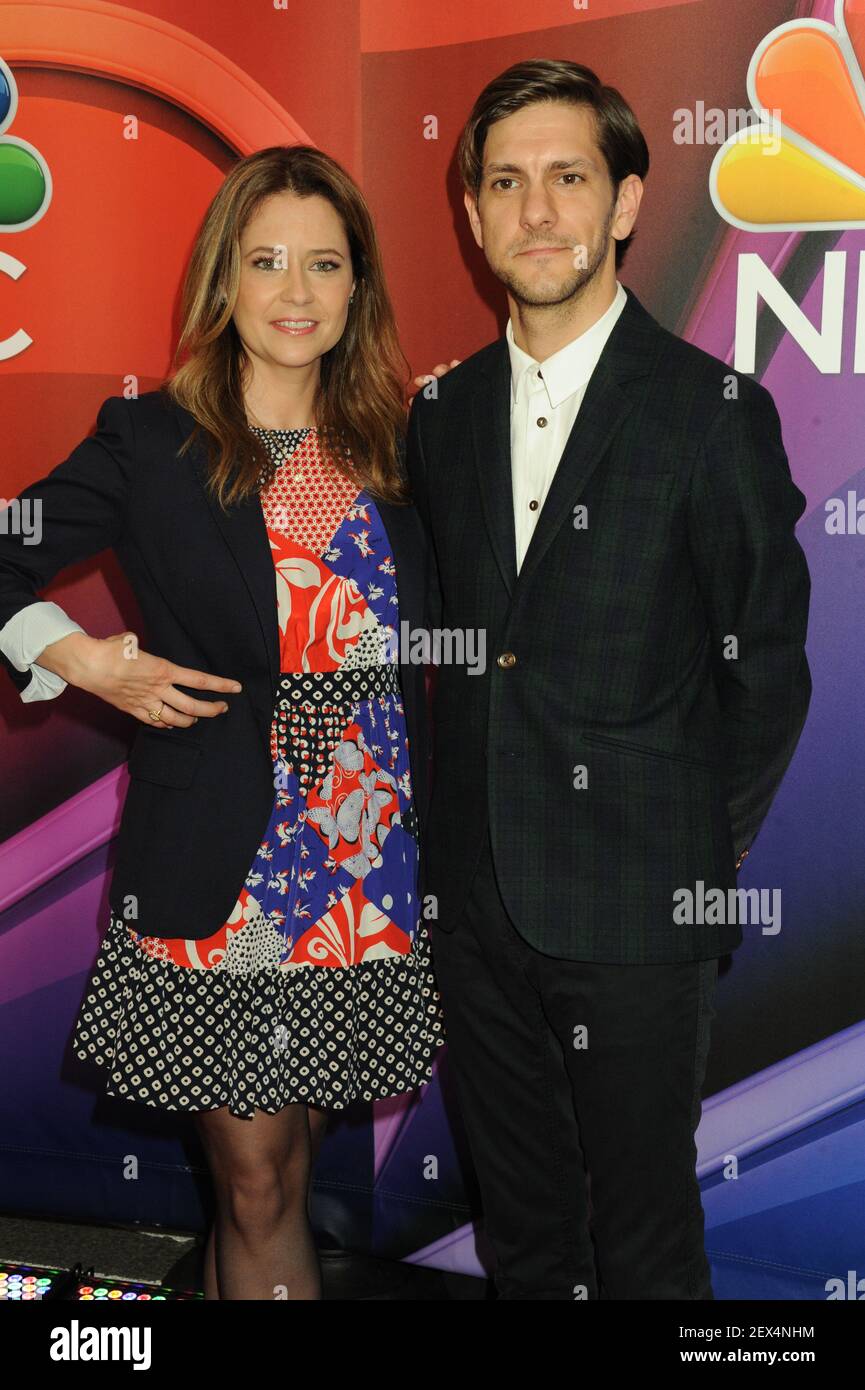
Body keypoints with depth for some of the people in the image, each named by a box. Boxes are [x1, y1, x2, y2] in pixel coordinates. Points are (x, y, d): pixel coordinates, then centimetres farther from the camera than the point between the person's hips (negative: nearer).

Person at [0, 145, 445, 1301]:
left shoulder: (392, 447, 8)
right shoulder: (151, 444, -3)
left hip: (372, 873, 4)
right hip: (218, 876, -3)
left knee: (281, 1171, 16)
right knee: (257, 1185, 8)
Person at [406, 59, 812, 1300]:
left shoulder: (716, 412, -9)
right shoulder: (442, 410, 7)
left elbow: (767, 664, -4)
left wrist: (709, 854, -2)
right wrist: (458, 835, 6)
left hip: (637, 913, -4)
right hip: (478, 896, 5)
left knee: (645, 1235, 11)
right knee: (521, 1218, 20)